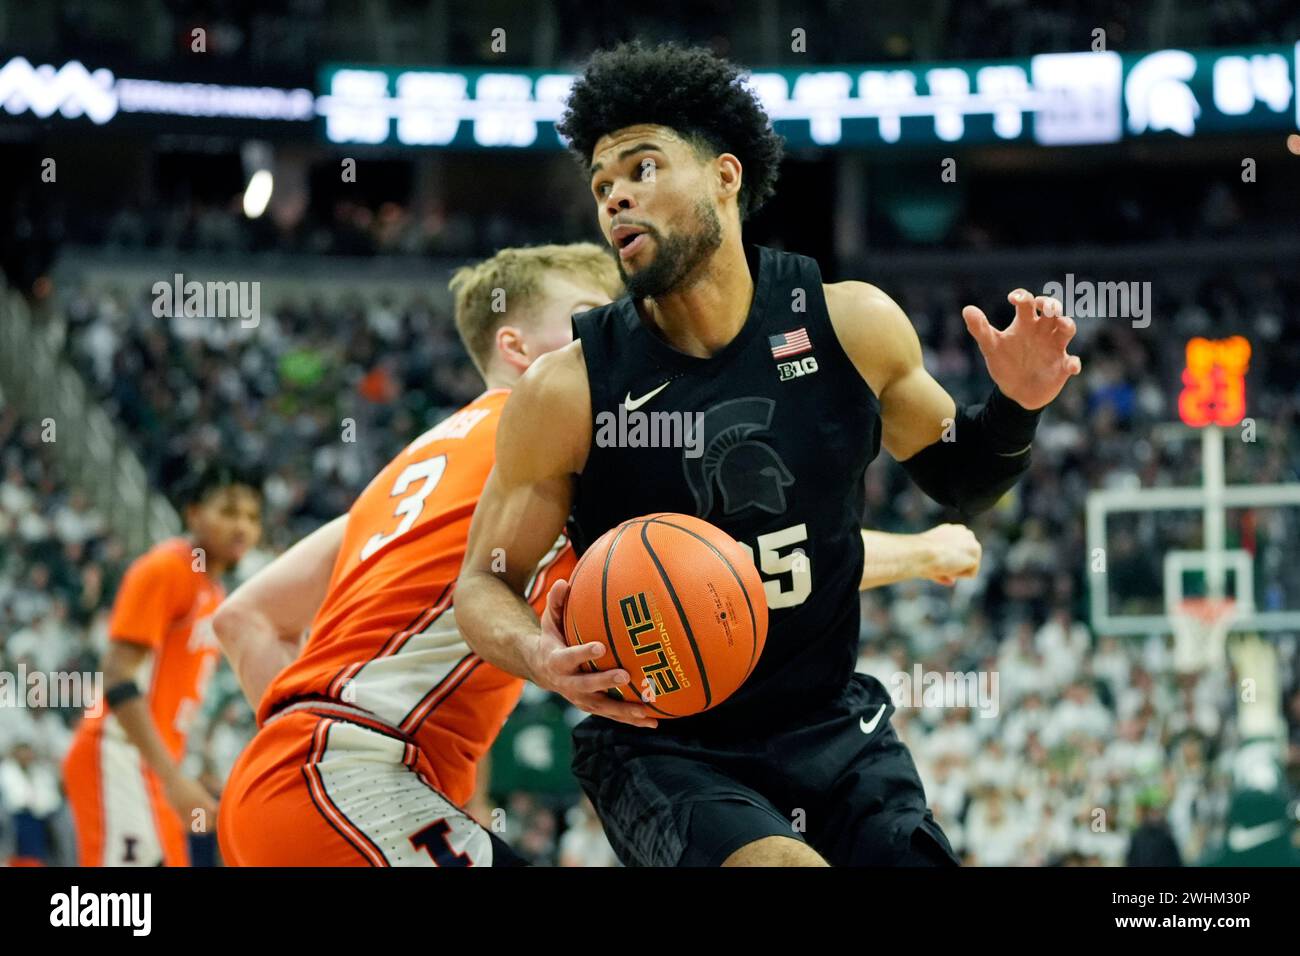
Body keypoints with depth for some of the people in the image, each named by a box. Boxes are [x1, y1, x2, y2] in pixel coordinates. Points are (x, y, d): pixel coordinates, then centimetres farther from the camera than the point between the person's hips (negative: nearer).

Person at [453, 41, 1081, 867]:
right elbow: (483, 585, -3)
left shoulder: (850, 326, -6)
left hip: (833, 729, 4)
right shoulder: (570, 390, -13)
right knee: (781, 863, -31)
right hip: (661, 746, -4)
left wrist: (1015, 409, -10)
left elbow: (960, 480, 12)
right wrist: (539, 658, -25)